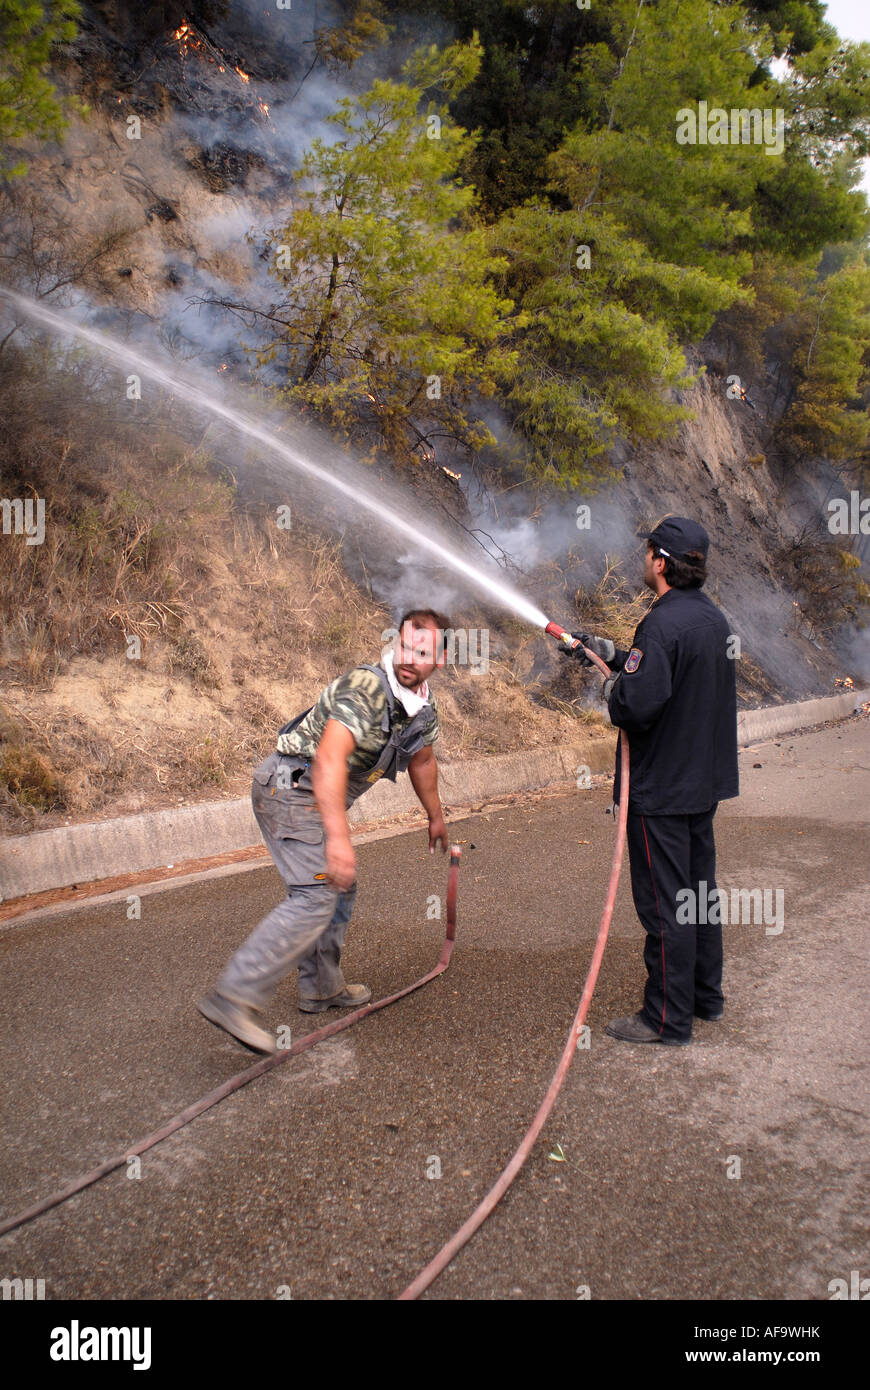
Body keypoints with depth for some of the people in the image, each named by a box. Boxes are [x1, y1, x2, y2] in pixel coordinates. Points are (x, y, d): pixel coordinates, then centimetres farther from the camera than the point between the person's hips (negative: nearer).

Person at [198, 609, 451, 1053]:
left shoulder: (423, 706, 6)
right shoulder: (366, 688, -25)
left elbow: (422, 759, 26)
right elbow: (329, 758, -37)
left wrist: (436, 816, 38)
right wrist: (338, 836, -45)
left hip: (319, 795, 10)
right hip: (293, 788, -10)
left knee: (340, 887, 19)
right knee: (315, 895, -18)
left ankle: (322, 987, 33)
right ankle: (233, 997, -19)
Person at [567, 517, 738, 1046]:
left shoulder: (663, 623, -22)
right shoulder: (713, 617, 7)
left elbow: (640, 703, -30)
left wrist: (612, 692, -9)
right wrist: (612, 653, 17)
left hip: (661, 789, -9)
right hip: (705, 781, 9)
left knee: (664, 903, 1)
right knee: (699, 889, 19)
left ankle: (668, 1019, 11)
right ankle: (706, 995, 33)